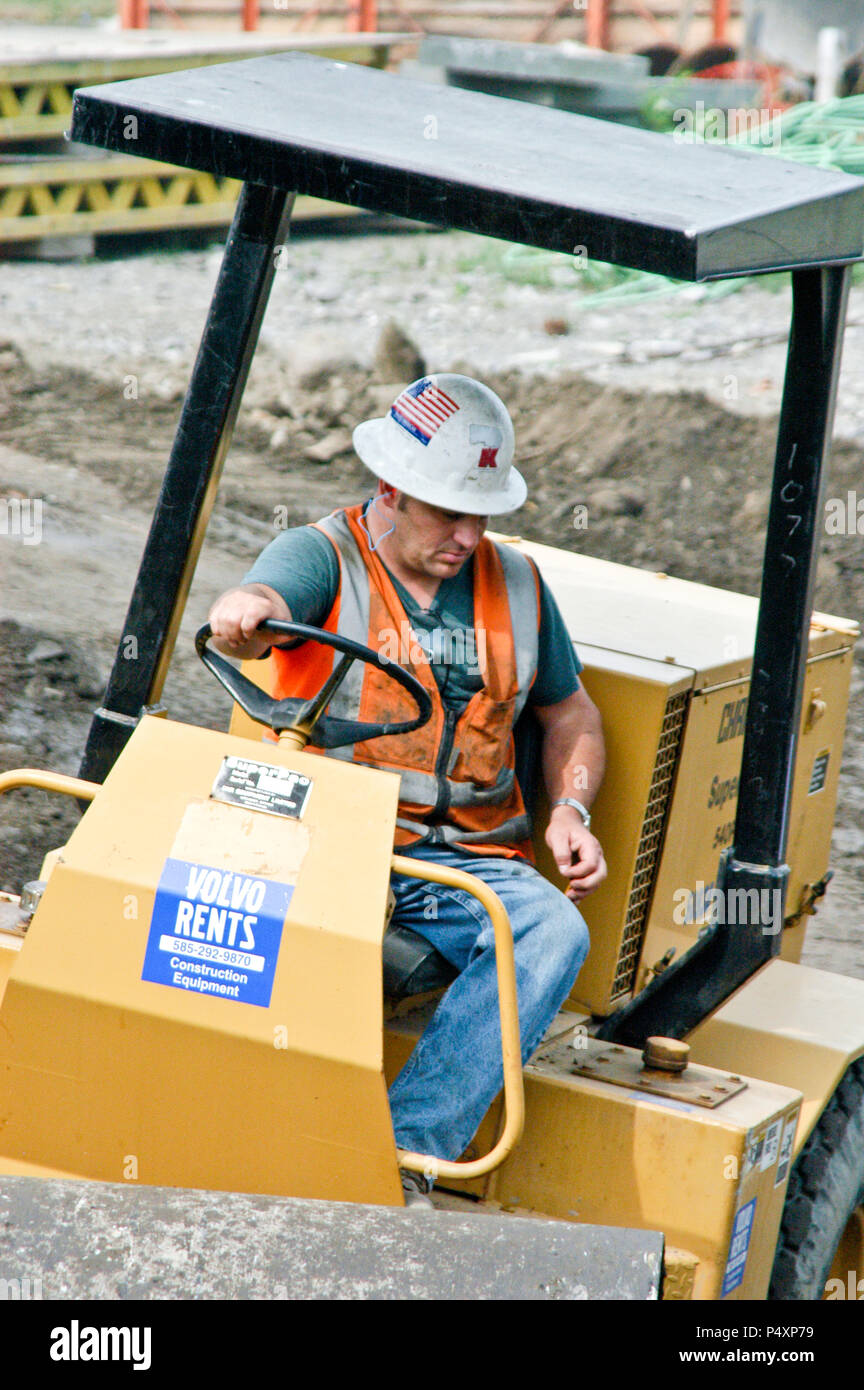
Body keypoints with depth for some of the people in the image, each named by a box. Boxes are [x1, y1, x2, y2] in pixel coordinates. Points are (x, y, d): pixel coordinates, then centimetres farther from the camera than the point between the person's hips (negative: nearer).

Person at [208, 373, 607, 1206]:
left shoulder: (513, 583, 15)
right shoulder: (322, 558, 1)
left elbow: (569, 710, 27)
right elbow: (258, 606, -23)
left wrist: (570, 810, 7)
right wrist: (244, 615, -48)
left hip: (467, 856, 3)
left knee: (554, 931, -28)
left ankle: (409, 1148, -33)